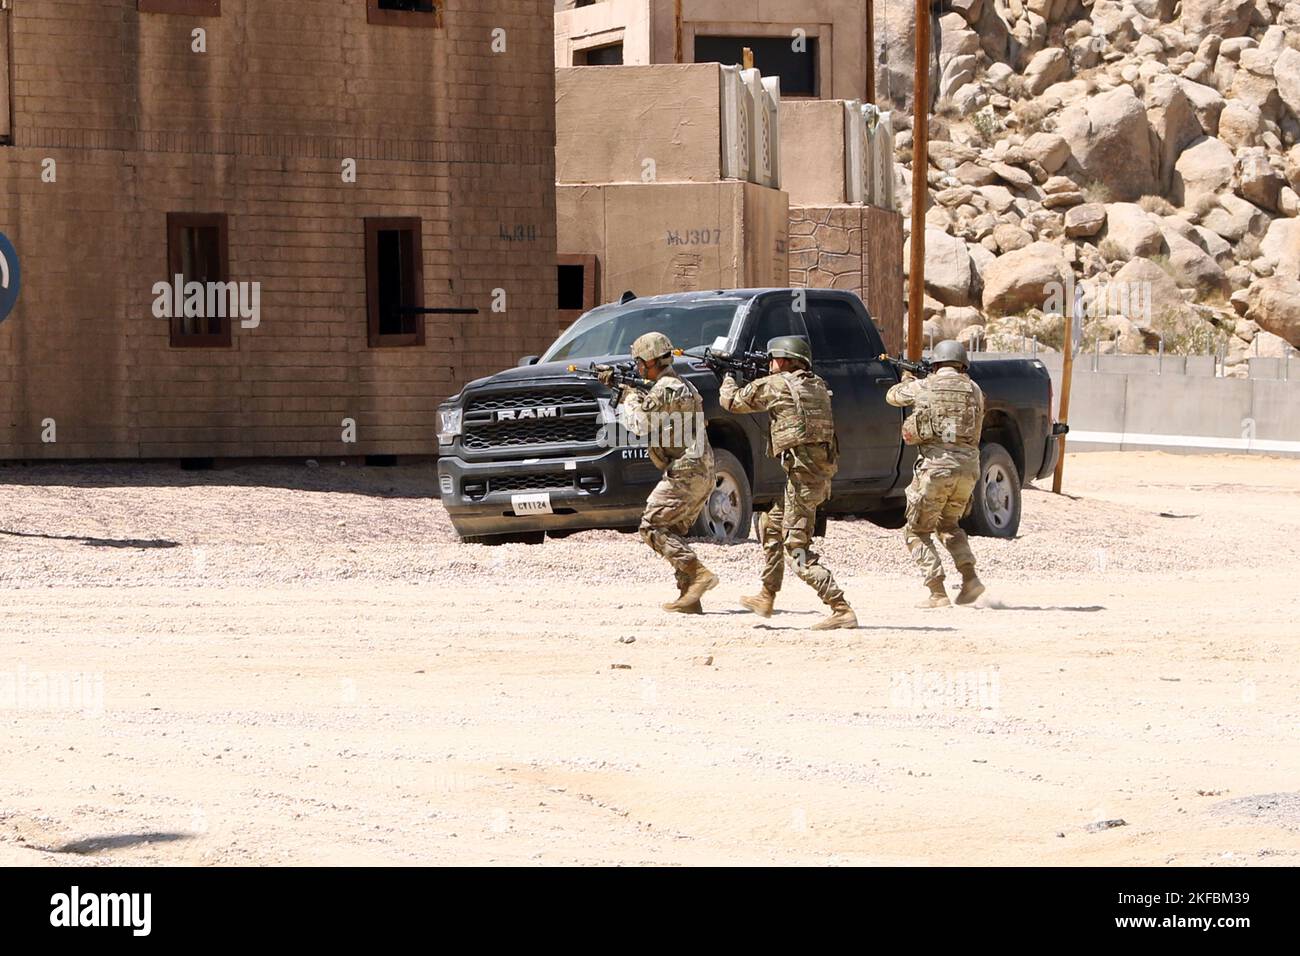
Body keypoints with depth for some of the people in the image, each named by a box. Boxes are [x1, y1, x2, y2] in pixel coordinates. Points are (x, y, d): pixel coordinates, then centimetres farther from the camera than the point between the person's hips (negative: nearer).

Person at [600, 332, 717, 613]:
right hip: (702, 473, 10)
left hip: (684, 472, -10)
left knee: (653, 526, -9)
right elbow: (650, 408, 30)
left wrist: (628, 397, 4)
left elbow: (639, 423, -14)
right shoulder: (679, 384, 20)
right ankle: (689, 597, 4)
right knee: (673, 532, 11)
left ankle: (699, 574, -20)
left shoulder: (665, 388, -12)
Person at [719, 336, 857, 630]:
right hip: (822, 471, 9)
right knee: (770, 526, 24)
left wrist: (728, 380, 30)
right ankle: (766, 598, 31)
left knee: (797, 549, -10)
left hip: (802, 473, -9)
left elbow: (732, 401, 9)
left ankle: (842, 611, -20)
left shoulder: (774, 385, -4)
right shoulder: (817, 387, 15)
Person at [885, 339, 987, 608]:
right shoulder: (974, 391, 8)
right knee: (948, 525, 27)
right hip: (967, 469, 4)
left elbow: (893, 396, 20)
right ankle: (970, 579, 10)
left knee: (917, 533, 8)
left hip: (935, 467, -4)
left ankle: (938, 593, -2)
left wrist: (907, 381, 43)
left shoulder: (923, 388, 0)